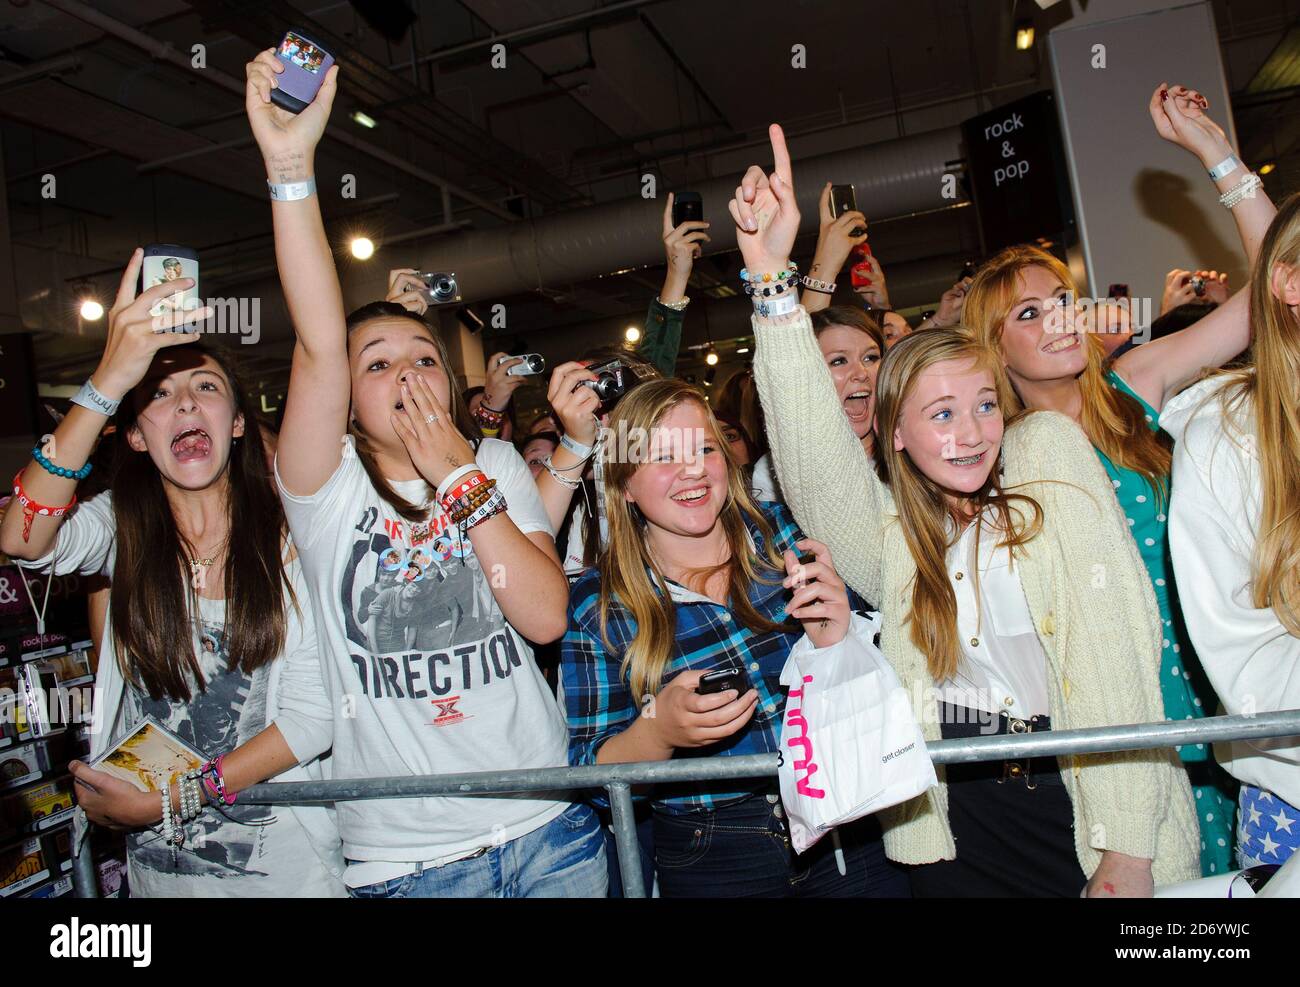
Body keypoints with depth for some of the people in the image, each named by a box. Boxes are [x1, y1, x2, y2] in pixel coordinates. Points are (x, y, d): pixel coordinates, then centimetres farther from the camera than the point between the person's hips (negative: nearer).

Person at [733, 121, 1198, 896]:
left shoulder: (1049, 449, -1)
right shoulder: (887, 531, 2)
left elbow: (1115, 637, -6)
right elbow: (816, 454, -18)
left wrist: (1129, 846, -10)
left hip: (1088, 797, 0)